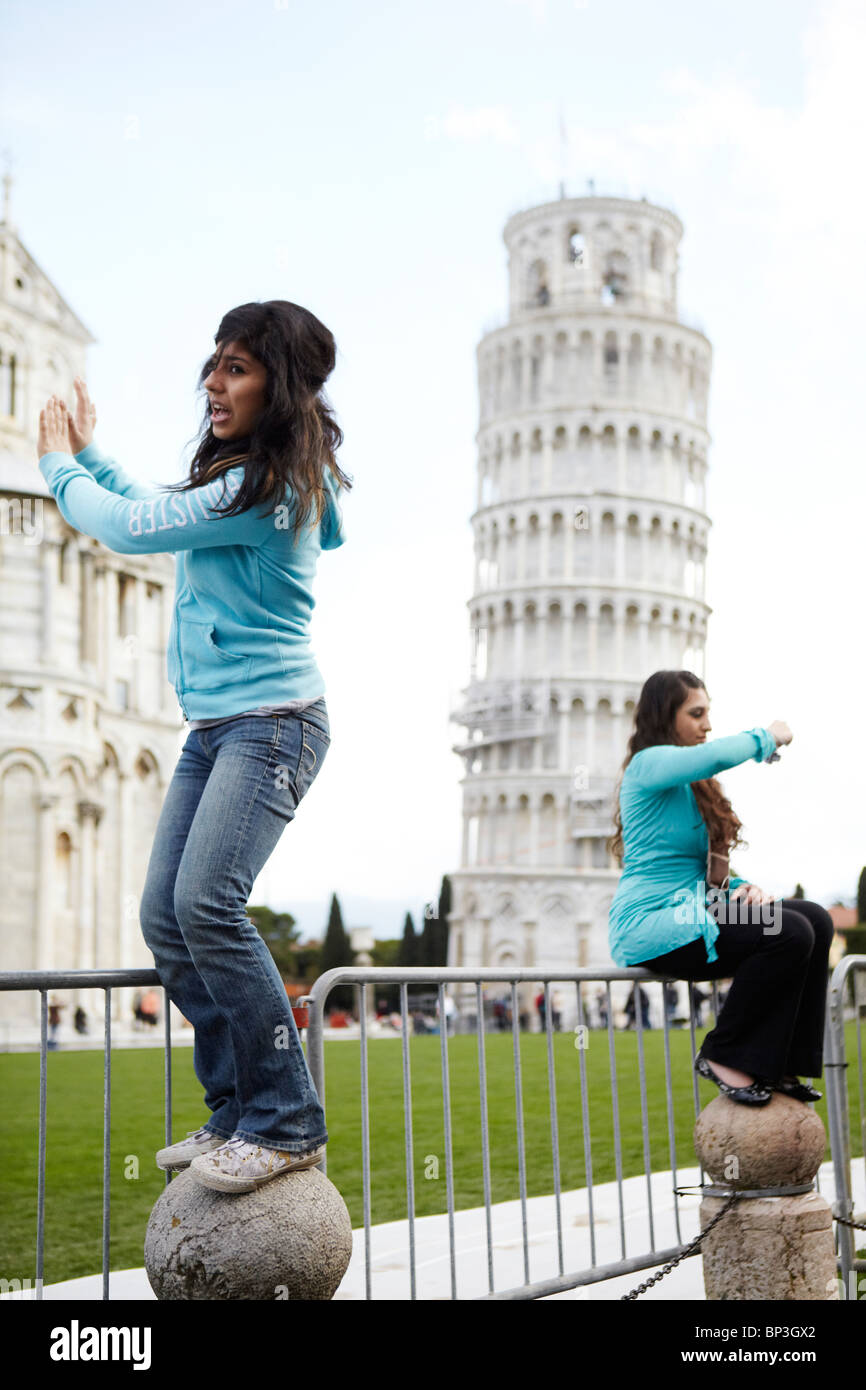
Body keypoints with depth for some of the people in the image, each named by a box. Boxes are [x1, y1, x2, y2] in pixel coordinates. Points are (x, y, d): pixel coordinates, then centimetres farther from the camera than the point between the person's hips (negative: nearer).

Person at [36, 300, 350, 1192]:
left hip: (271, 720, -10)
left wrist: (60, 466, 6)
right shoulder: (251, 478, 15)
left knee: (206, 903, -23)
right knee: (164, 920, 3)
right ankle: (236, 1114, 12)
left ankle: (287, 1124, -15)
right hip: (214, 726, 10)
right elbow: (150, 517, 32)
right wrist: (89, 454, 34)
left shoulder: (264, 489, -16)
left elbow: (126, 529, -12)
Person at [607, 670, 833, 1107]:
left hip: (689, 909, 9)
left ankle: (778, 1067, -10)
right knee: (789, 933, -25)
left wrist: (742, 887, 1)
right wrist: (767, 736, -9)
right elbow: (717, 755, -28)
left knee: (816, 919, -9)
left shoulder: (691, 785, 22)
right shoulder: (649, 764, -8)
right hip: (651, 923, -9)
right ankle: (722, 1056, -12)